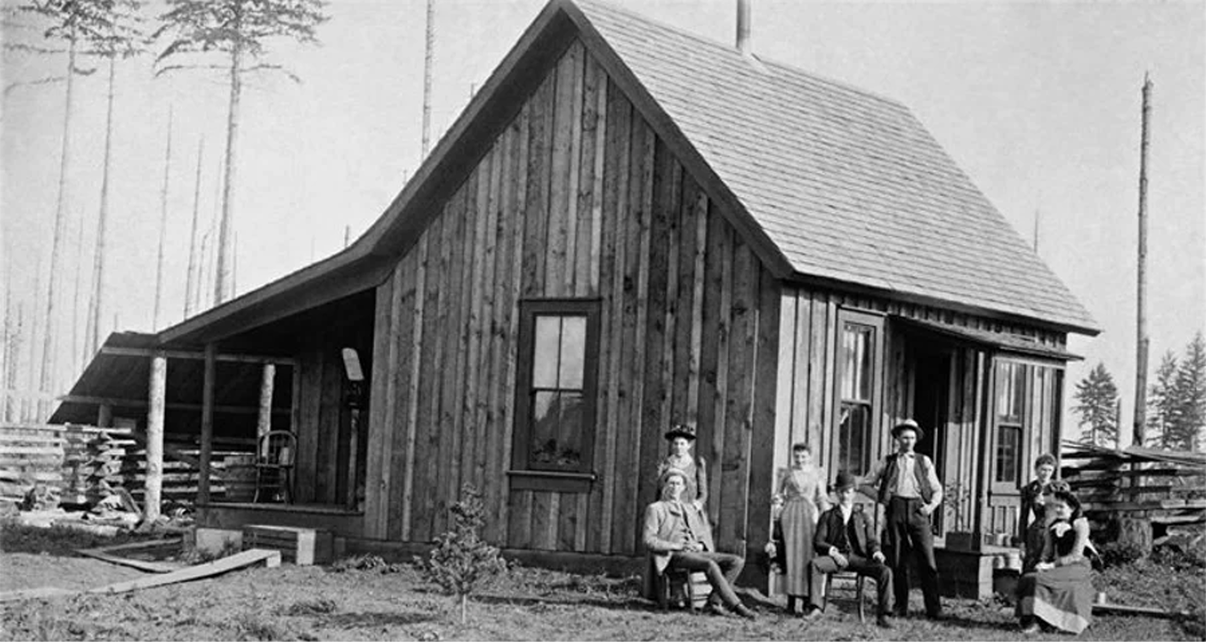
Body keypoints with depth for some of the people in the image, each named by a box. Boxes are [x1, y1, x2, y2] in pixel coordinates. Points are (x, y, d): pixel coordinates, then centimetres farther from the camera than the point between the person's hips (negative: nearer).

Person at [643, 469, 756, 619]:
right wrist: (676, 546, -14)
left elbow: (704, 535, 24)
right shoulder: (655, 509, 8)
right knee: (710, 564, -35)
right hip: (674, 556, -6)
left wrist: (700, 545, -2)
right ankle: (736, 605, -33)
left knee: (737, 561, -15)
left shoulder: (691, 509, 26)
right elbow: (648, 540, -3)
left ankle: (714, 601, -21)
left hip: (696, 552, 6)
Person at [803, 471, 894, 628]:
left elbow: (871, 541, 16)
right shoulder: (828, 516, 18)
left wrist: (876, 552, -9)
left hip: (858, 557, 1)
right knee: (814, 564, -34)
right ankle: (815, 606, -33)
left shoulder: (862, 516, 23)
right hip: (836, 556, -1)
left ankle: (882, 615, -24)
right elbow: (819, 542, 8)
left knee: (885, 571, -27)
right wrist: (832, 551, -13)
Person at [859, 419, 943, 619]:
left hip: (917, 510, 0)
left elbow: (937, 490, 16)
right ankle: (900, 607, 7)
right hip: (896, 510, 0)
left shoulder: (924, 461, 14)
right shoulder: (887, 462, 13)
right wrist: (881, 498, 4)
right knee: (898, 561, 1)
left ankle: (934, 609, -7)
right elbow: (866, 484, 18)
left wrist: (931, 506, -2)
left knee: (927, 561, -8)